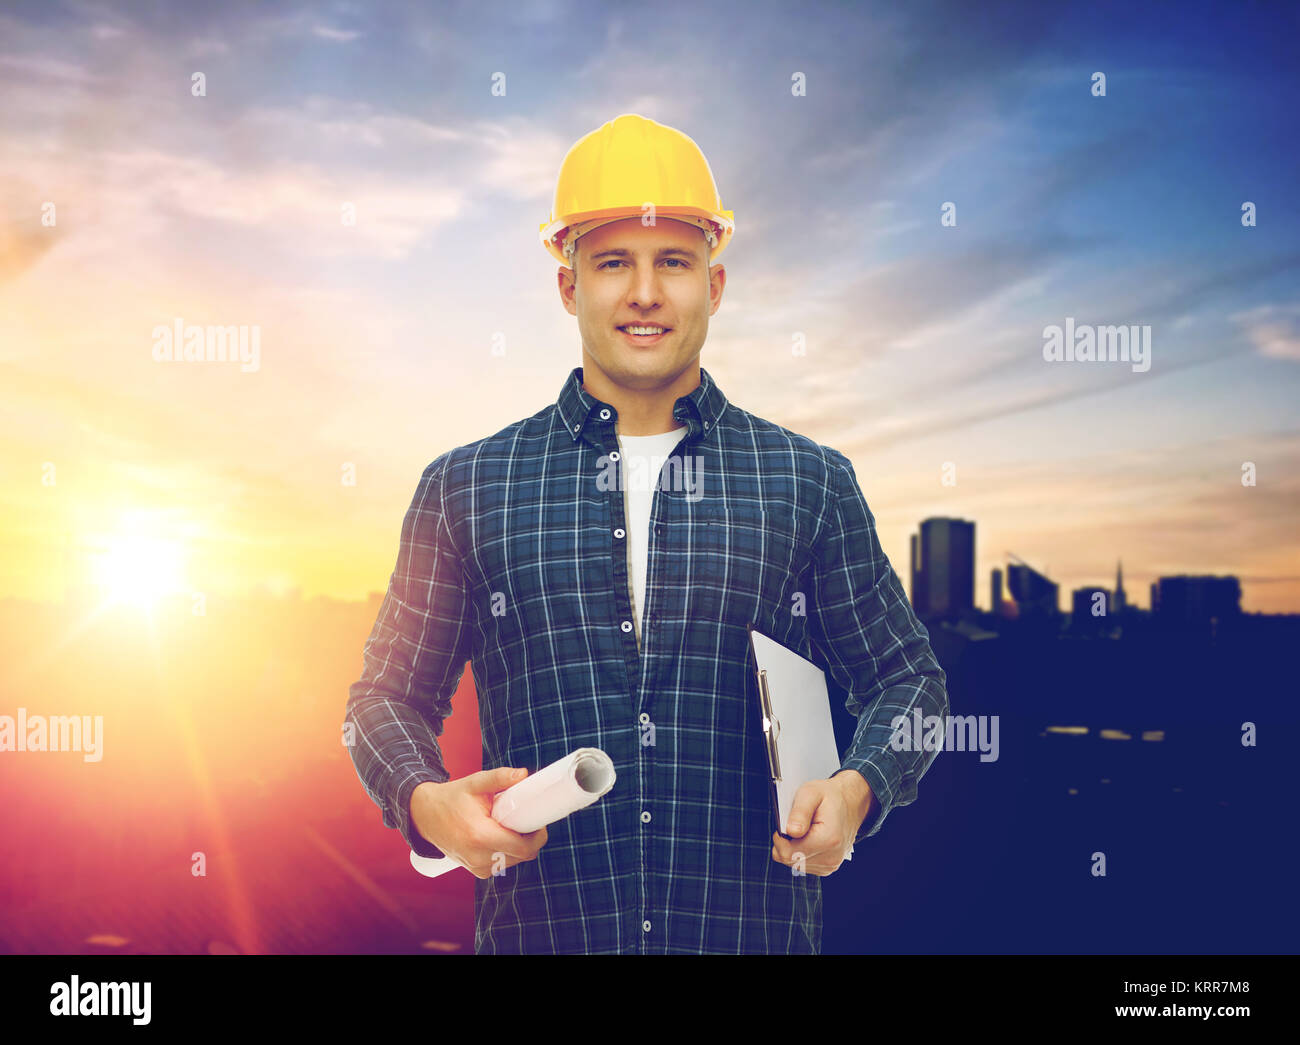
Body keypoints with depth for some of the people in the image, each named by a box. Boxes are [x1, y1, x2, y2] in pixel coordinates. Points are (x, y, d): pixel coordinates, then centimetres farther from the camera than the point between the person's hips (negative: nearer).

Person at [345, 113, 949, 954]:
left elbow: (908, 678, 9)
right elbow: (390, 696, 6)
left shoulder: (810, 483, 3)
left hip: (758, 928, 0)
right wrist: (428, 805, -14)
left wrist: (858, 789, -11)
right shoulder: (466, 488, 3)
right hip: (538, 928, 0)